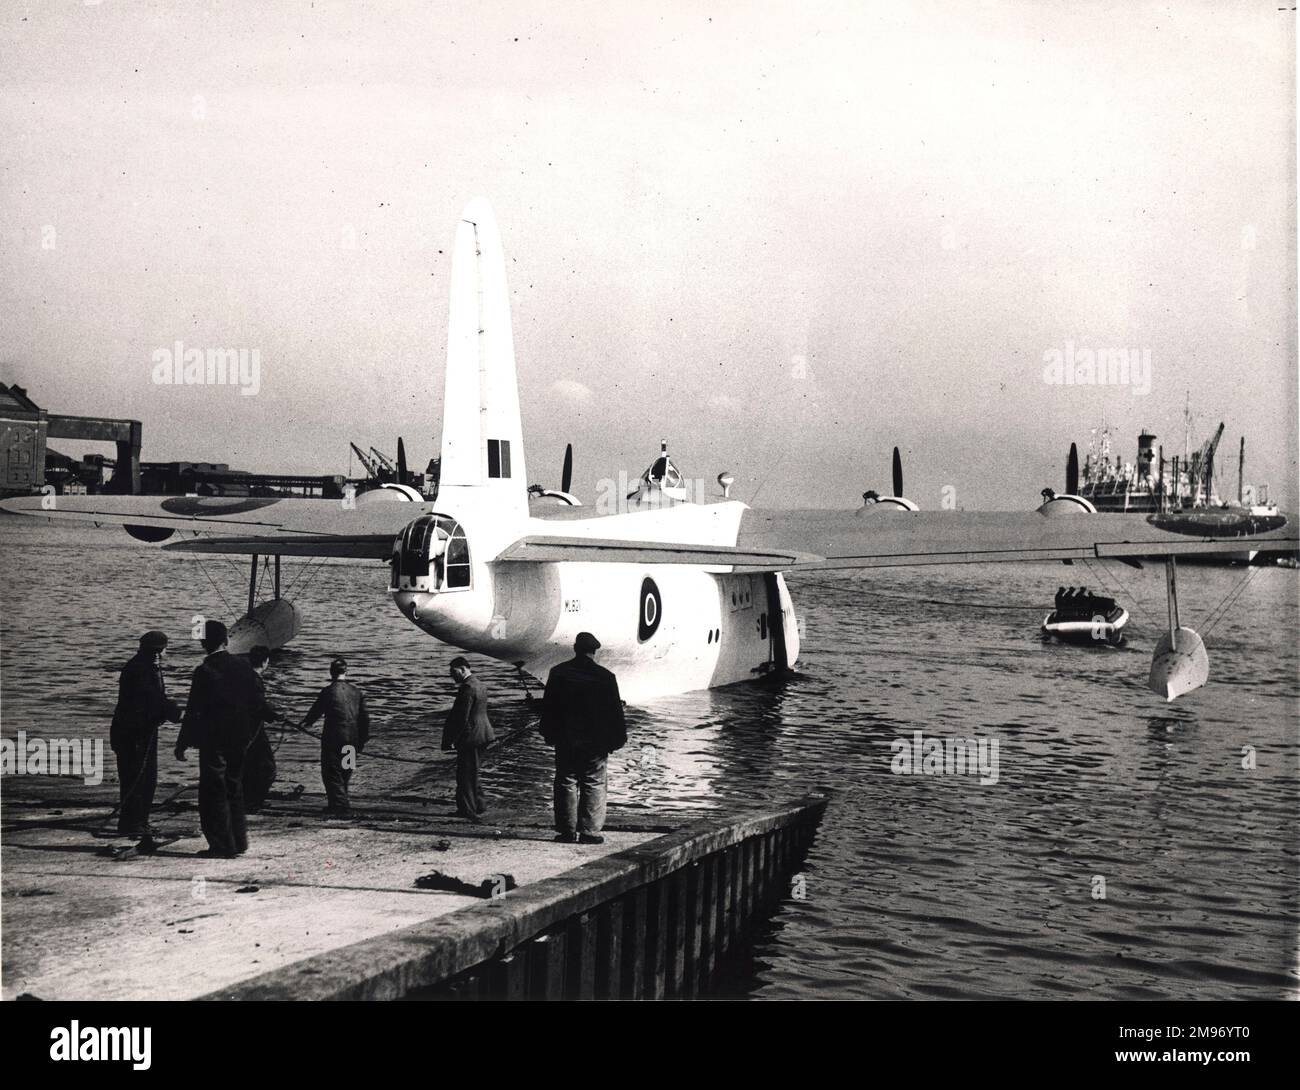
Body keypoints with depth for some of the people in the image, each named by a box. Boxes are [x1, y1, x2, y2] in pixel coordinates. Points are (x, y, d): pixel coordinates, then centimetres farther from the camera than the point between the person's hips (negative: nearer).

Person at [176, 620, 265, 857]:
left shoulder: (204, 671, -14)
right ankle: (238, 841, 20)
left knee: (214, 793, 2)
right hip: (239, 740, 6)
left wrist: (183, 743, -7)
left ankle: (222, 844, 1)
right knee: (234, 790, 16)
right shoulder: (243, 665, 2)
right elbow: (256, 702, 6)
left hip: (213, 740, -6)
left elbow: (193, 710, -13)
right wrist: (249, 734, 16)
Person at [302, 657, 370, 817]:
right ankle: (336, 804, 29)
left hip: (333, 739, -5)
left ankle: (342, 808, -8)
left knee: (332, 774, 2)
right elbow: (364, 718, 6)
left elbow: (316, 711, 5)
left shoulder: (327, 692, -8)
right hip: (352, 739, 5)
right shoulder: (357, 692, 4)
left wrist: (305, 723, 26)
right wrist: (363, 740, 15)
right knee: (344, 774, 19)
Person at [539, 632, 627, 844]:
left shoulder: (558, 673, 1)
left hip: (565, 740, 2)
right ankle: (589, 831, -1)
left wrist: (549, 735, 14)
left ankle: (567, 831, 6)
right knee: (594, 784, 2)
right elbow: (615, 711, -2)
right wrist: (618, 738, 5)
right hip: (596, 740, -2)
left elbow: (548, 708, 6)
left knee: (566, 783, 7)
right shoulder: (605, 677, -5)